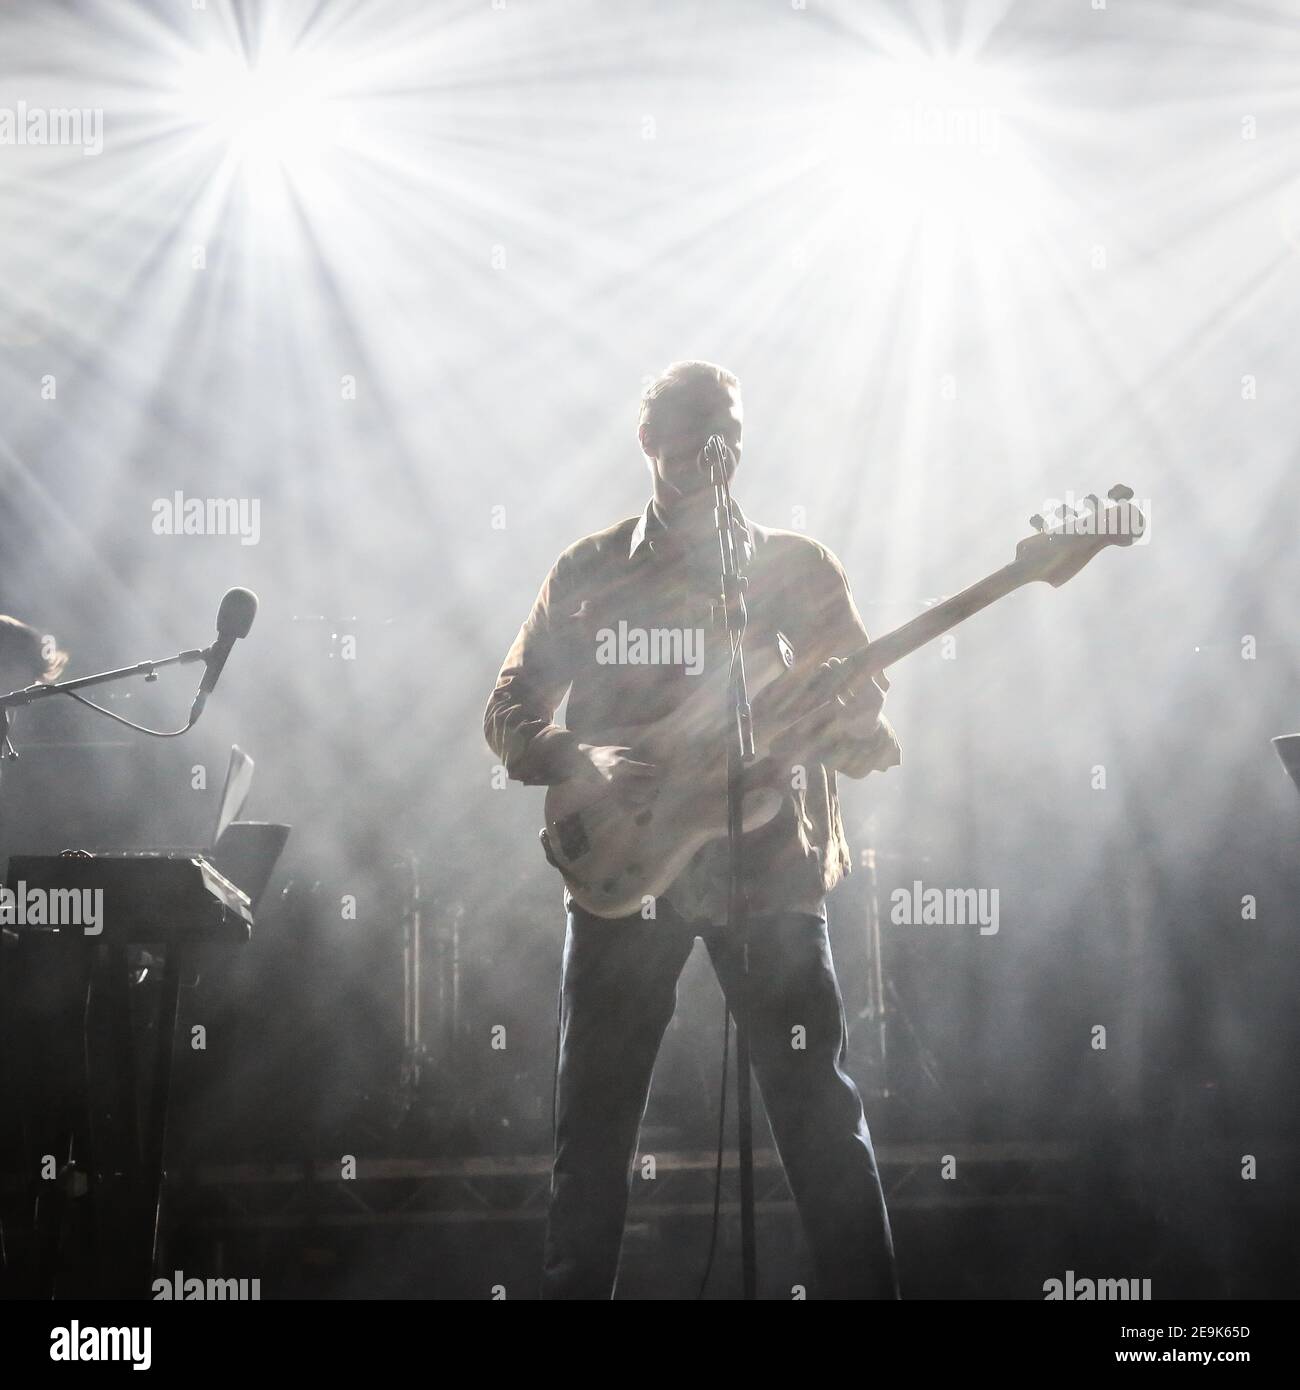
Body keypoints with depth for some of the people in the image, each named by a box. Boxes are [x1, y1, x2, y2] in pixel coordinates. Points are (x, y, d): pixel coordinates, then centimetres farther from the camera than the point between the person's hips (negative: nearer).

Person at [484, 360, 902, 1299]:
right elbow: (510, 713, 8)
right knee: (594, 1124, 5)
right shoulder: (592, 570, 8)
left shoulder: (796, 567, 7)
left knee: (822, 1115, -4)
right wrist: (585, 762, -13)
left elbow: (867, 719, 5)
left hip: (769, 869, -1)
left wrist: (861, 738, -20)